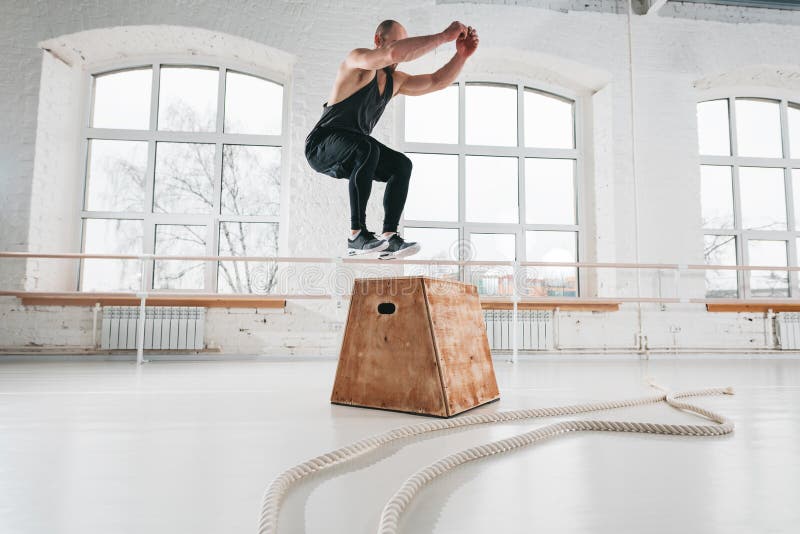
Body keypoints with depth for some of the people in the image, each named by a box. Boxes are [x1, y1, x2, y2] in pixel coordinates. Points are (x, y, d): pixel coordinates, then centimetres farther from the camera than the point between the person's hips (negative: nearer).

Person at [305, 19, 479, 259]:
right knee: (367, 147, -36)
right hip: (322, 145, -8)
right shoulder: (358, 60, -13)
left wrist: (461, 55, -6)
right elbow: (393, 53, -33)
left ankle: (389, 237, -15)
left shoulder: (395, 81, 12)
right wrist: (443, 36, -29)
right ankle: (357, 235, -33)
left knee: (402, 165, -5)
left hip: (353, 153, 8)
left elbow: (437, 81, 10)